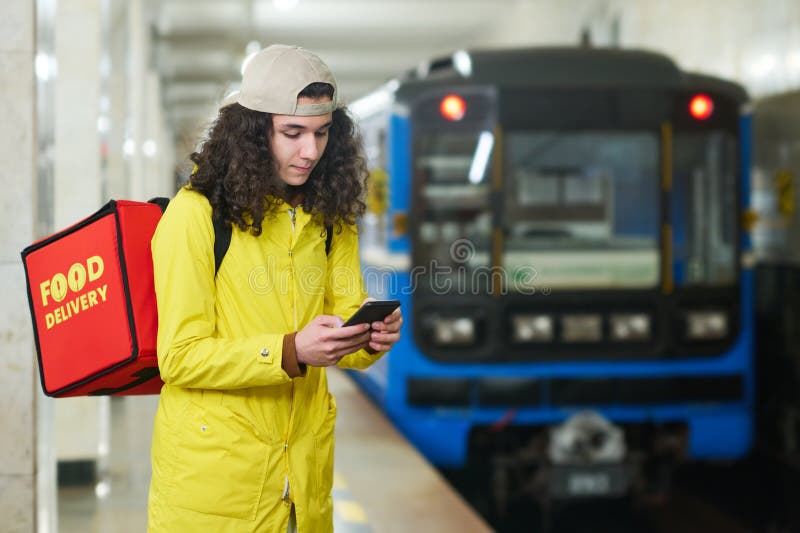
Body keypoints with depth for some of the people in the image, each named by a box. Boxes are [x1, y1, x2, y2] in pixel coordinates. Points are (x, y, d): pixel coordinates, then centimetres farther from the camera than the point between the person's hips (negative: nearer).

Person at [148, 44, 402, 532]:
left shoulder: (331, 218, 6)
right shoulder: (195, 213, -12)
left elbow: (345, 326, 5)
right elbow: (179, 358, -15)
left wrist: (371, 337, -18)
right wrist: (291, 352, -28)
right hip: (210, 472, -5)